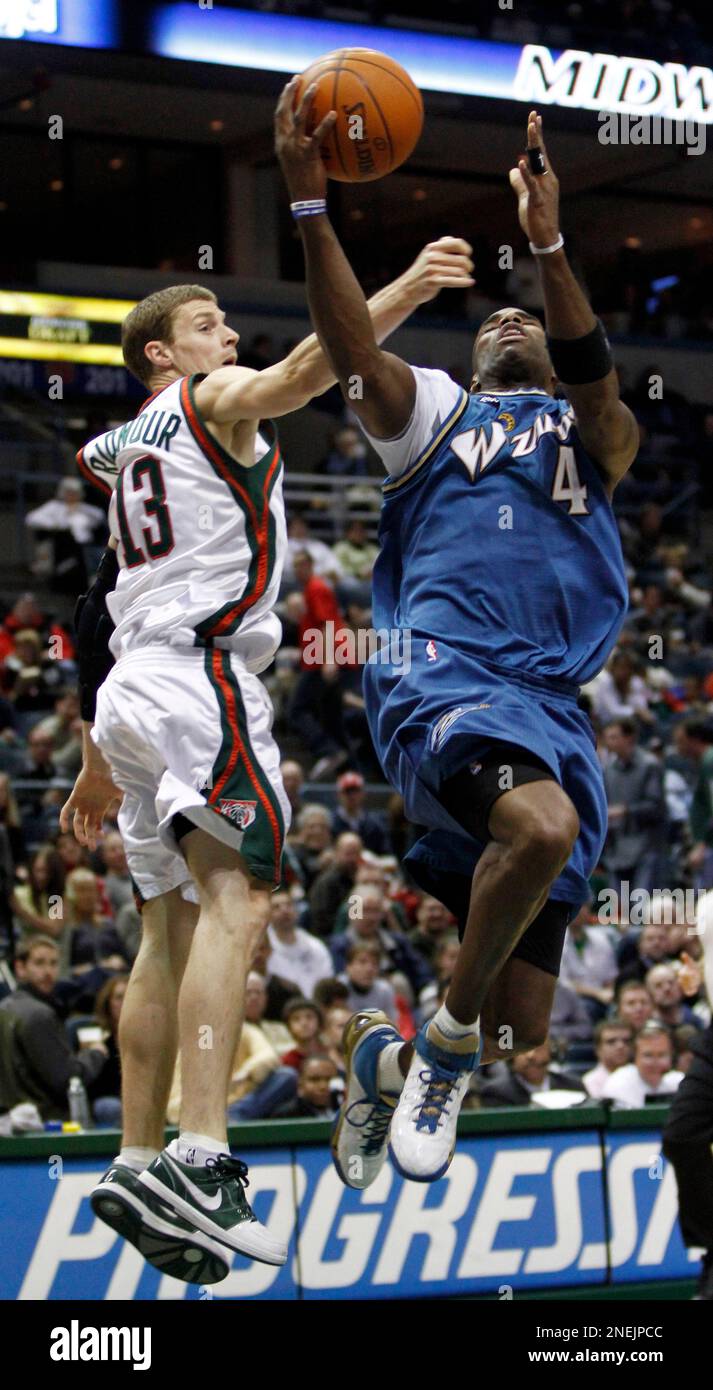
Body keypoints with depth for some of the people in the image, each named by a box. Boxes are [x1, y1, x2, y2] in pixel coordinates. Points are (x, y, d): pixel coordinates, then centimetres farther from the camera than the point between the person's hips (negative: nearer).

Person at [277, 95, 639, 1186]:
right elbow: (353, 354, -1)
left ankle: (385, 1061, 32)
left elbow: (599, 388, -2)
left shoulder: (595, 431, 23)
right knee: (545, 822, -37)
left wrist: (549, 248, -16)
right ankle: (445, 1042, -16)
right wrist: (310, 205, -14)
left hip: (554, 706, 3)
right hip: (442, 676, -3)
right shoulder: (435, 411, 20)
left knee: (519, 1031, -1)